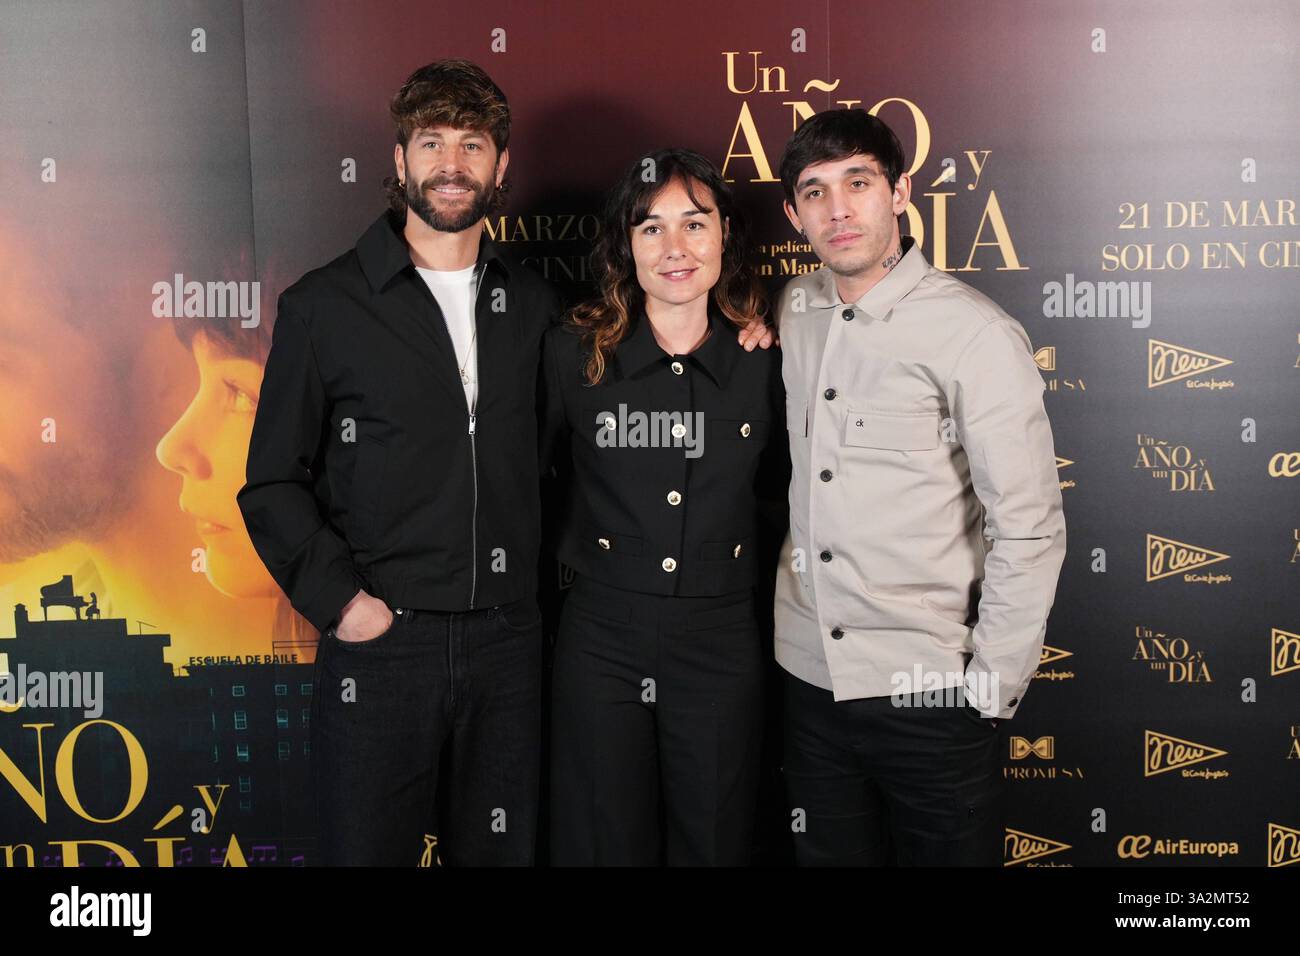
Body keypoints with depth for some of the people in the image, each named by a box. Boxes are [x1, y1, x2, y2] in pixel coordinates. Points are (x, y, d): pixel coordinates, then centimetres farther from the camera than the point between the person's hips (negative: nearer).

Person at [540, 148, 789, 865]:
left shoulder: (762, 364, -1)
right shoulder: (572, 353, -4)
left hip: (721, 641, 1)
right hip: (603, 638, -1)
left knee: (714, 843, 15)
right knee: (603, 844, 12)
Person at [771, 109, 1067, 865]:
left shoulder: (977, 334, -11)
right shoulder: (794, 312, 5)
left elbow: (1029, 528, -12)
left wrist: (991, 688, -11)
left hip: (928, 690, -5)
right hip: (812, 675, 5)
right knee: (830, 853, 18)